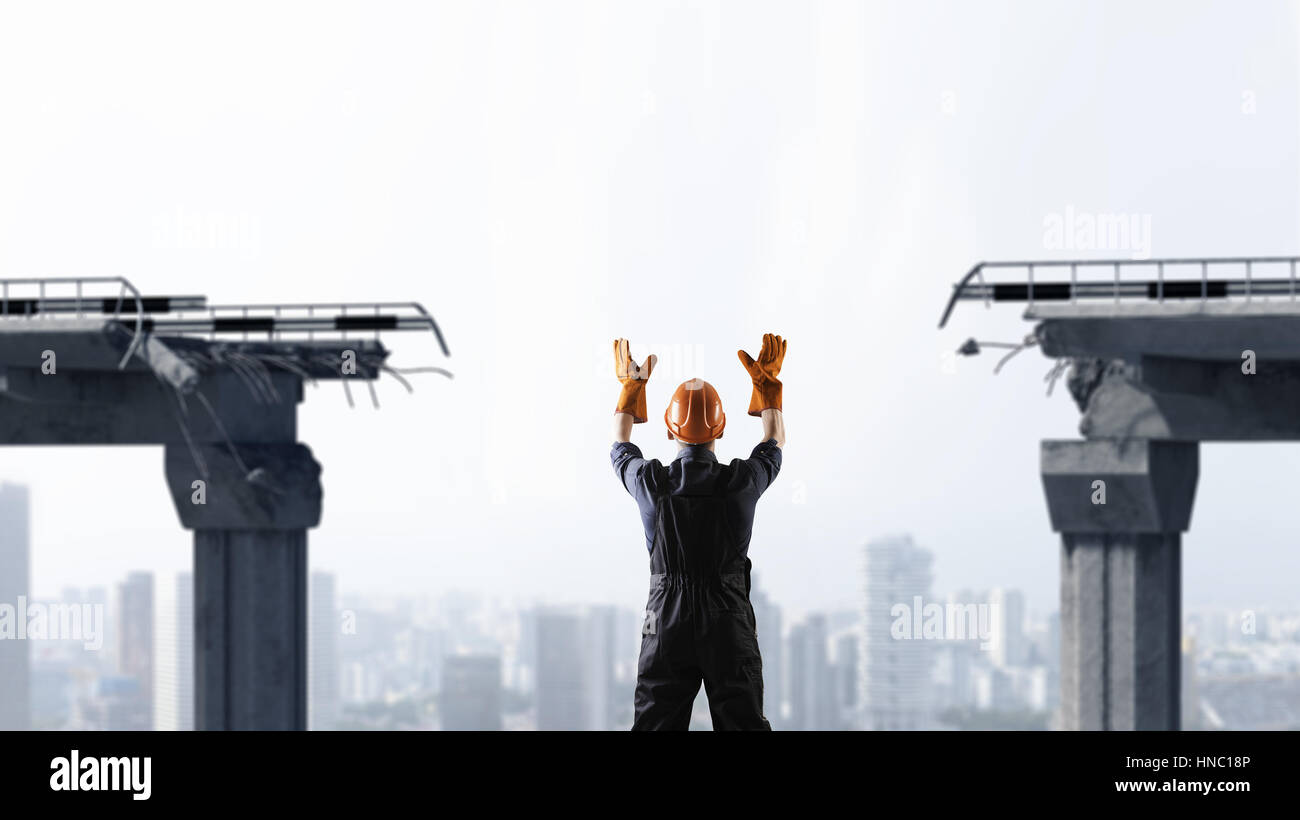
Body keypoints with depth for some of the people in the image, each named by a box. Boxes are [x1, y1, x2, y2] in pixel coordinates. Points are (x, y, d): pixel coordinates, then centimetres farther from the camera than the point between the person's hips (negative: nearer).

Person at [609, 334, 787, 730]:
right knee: (743, 722, 4)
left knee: (655, 722, 6)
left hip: (667, 622, 1)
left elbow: (621, 446, 17)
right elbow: (774, 442, 14)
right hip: (729, 622, -1)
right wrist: (767, 382, 25)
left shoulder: (651, 482, -7)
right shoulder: (741, 482, -9)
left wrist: (631, 384, 28)